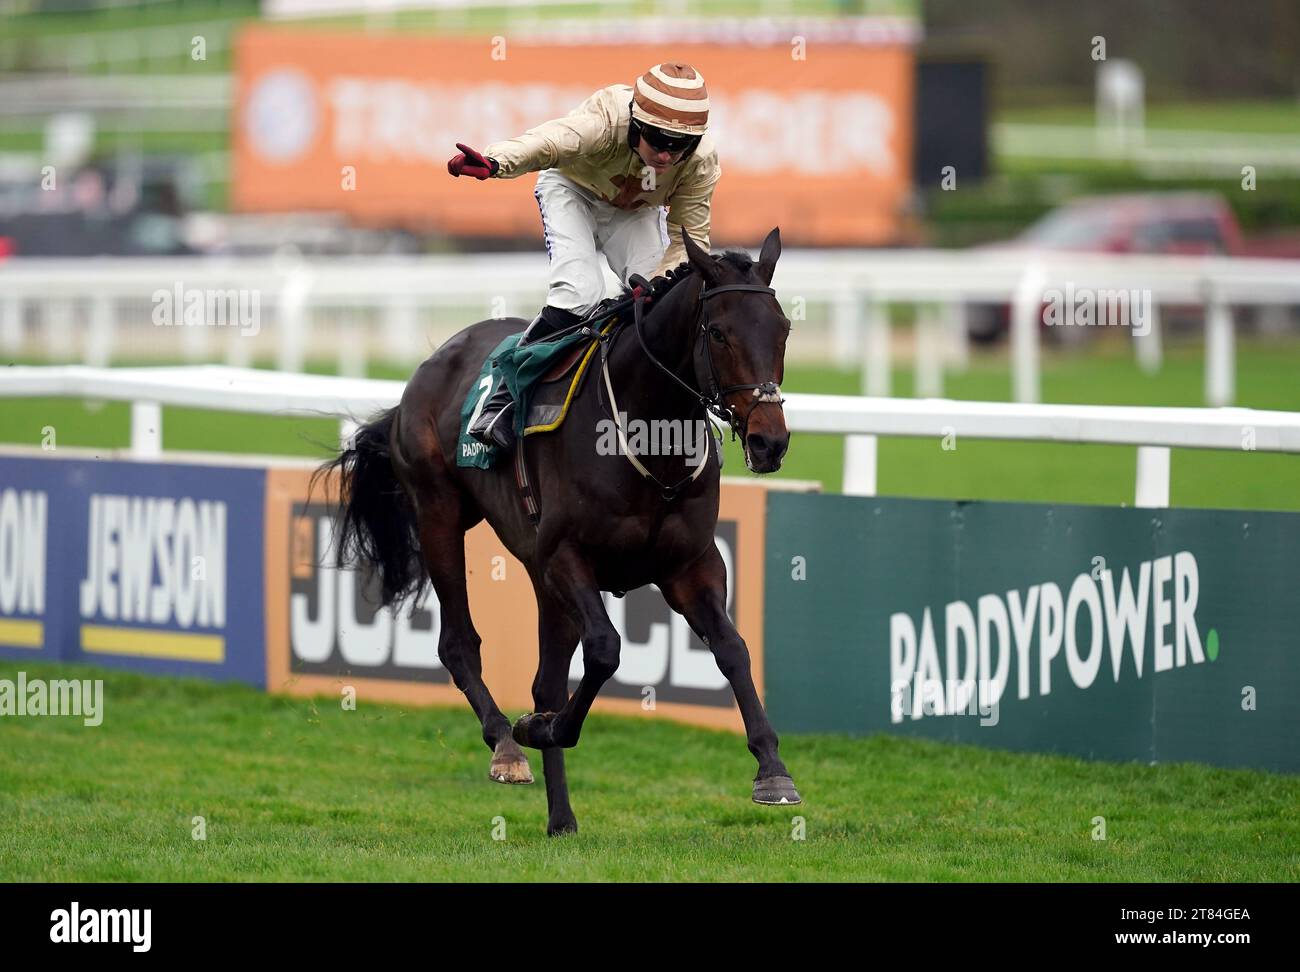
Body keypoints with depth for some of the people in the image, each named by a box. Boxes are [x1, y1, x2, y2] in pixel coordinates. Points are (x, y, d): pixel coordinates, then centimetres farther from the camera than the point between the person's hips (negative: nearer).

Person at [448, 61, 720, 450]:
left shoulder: (701, 160, -29)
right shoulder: (606, 121, -41)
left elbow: (689, 238, -20)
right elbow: (550, 141, -61)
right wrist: (495, 162, -82)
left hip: (637, 211, 4)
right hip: (572, 189, -4)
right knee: (579, 294, -25)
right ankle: (502, 401, -13)